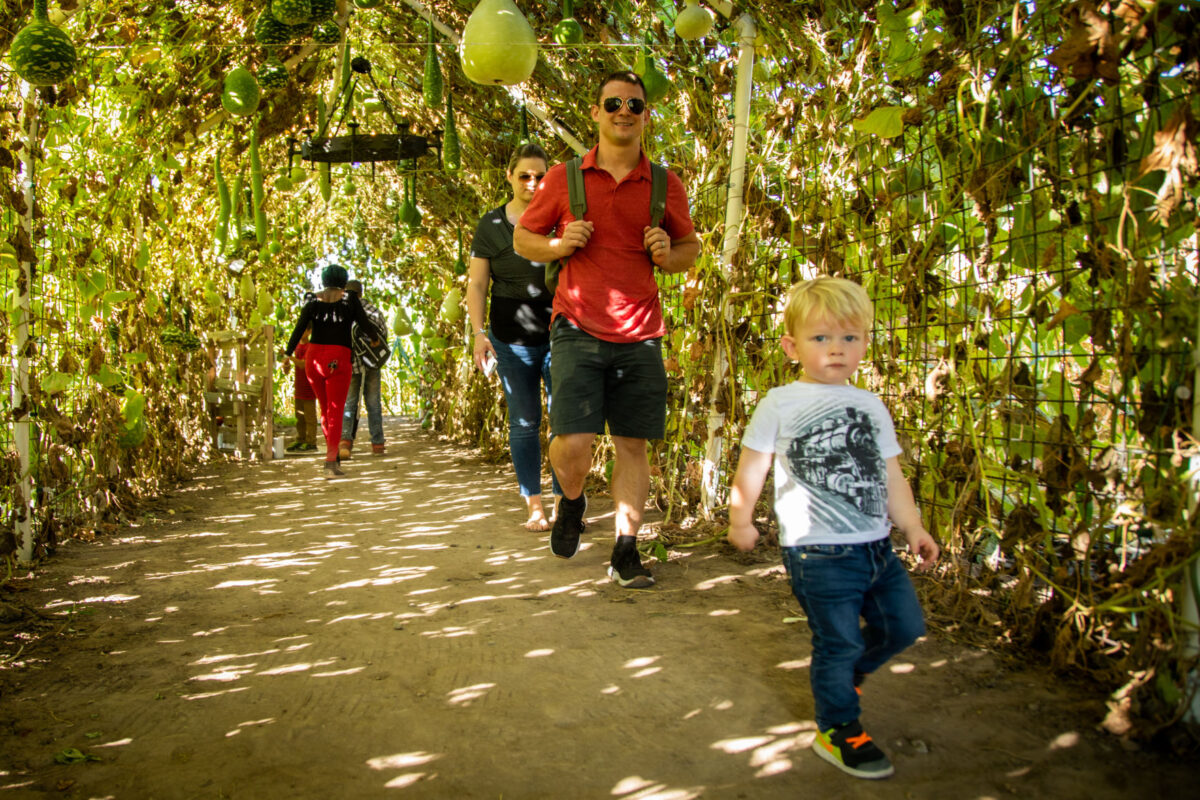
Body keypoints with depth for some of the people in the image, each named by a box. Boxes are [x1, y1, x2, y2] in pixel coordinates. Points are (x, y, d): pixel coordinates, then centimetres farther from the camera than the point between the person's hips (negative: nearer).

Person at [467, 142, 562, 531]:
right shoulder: (491, 225, 4)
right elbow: (477, 284, 4)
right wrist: (479, 332, -8)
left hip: (559, 335, 0)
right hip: (512, 338, 0)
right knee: (524, 422, 4)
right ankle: (534, 505, 12)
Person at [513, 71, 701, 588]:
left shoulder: (666, 185, 9)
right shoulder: (564, 179, 4)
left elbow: (691, 248, 18)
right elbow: (522, 238, 12)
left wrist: (668, 255, -5)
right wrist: (560, 245, -9)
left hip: (639, 335, 2)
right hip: (578, 328, -2)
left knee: (633, 444, 5)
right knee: (573, 442, -11)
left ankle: (625, 552, 17)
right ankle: (571, 501, 24)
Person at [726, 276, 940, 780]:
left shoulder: (871, 406, 11)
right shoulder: (780, 405, -5)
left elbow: (891, 476, 15)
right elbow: (752, 469, 1)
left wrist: (912, 528, 9)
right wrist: (740, 521, 6)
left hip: (876, 546, 6)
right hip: (819, 553, -6)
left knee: (905, 625, 12)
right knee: (838, 641, 1)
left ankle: (844, 673, 38)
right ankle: (837, 731, 23)